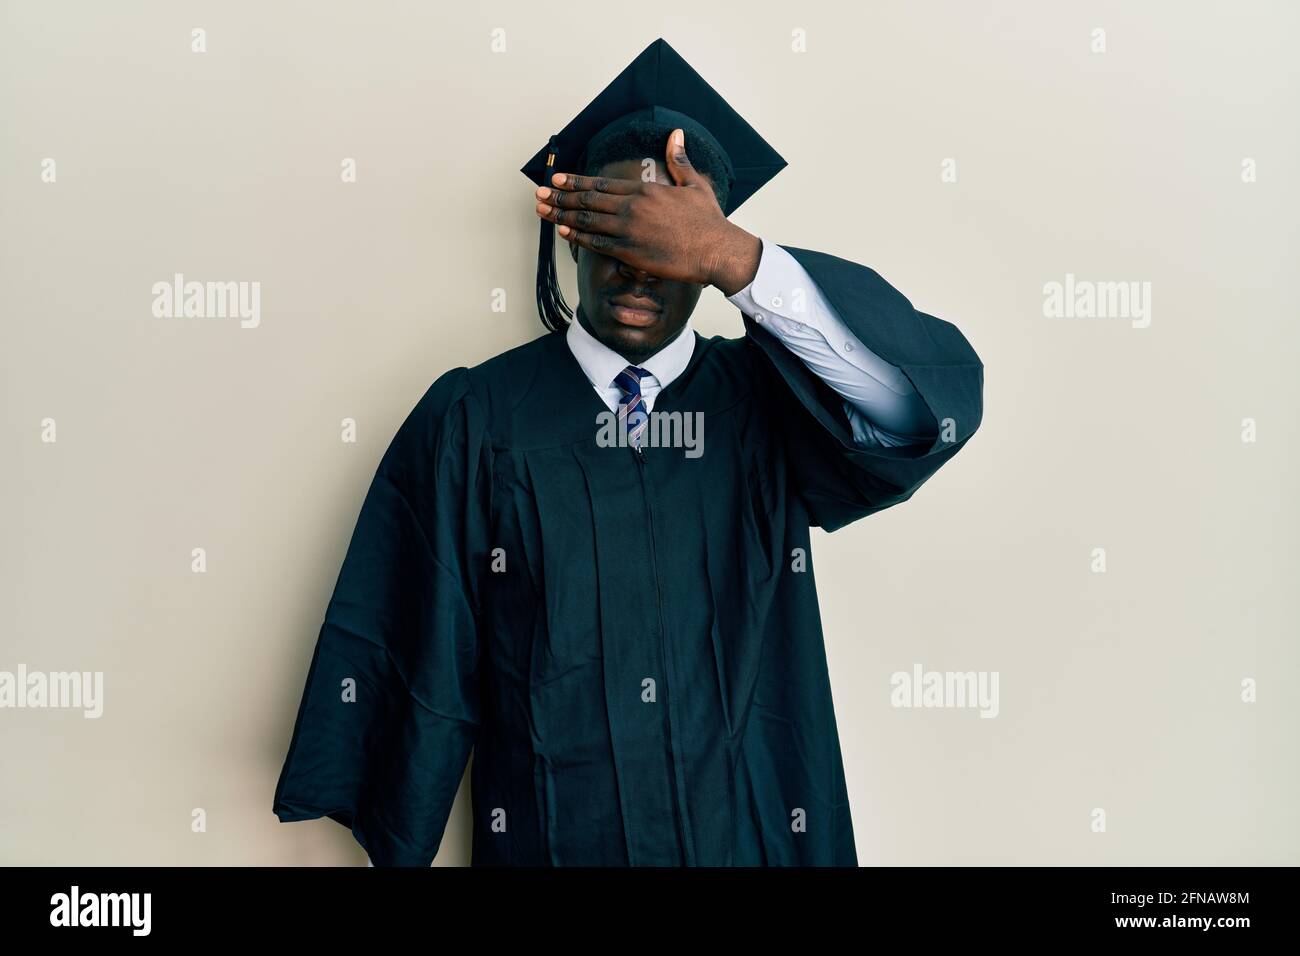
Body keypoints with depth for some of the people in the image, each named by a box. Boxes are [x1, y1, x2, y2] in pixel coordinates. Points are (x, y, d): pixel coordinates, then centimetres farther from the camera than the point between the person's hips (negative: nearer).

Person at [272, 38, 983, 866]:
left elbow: (932, 402, -23)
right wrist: (394, 842, -5)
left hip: (751, 835, 2)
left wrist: (734, 259, -32)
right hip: (545, 836, -1)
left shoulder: (767, 402, -4)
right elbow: (418, 660, -6)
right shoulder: (475, 420, -7)